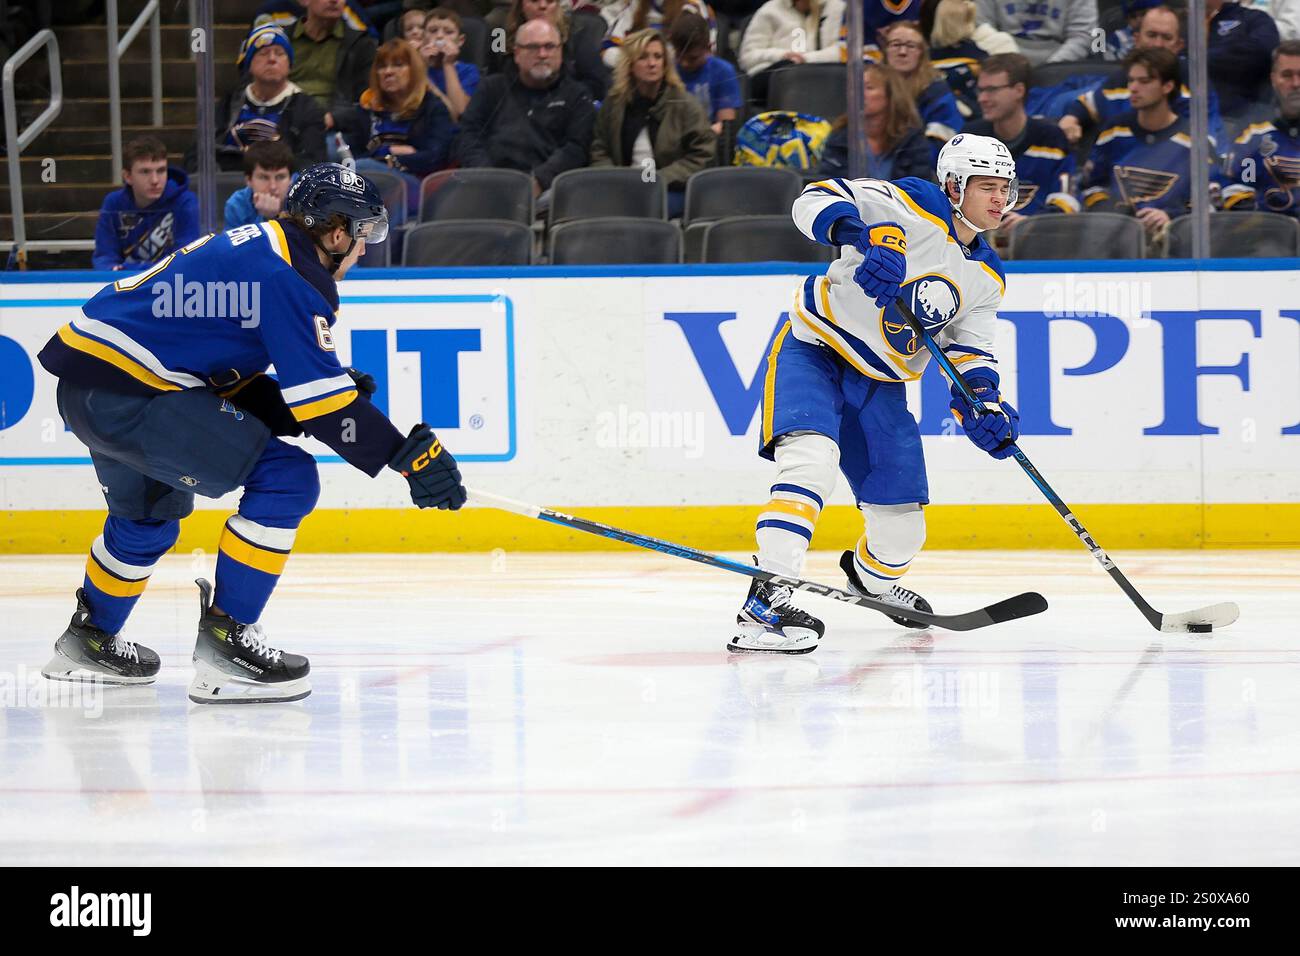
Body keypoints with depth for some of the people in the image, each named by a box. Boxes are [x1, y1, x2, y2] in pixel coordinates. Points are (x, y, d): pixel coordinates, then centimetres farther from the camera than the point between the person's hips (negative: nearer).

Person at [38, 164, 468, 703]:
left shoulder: (250, 248, 19)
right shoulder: (287, 274, -12)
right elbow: (319, 398, -16)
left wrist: (332, 391, 12)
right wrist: (409, 454, -12)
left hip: (83, 384, 10)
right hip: (126, 394, -10)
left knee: (151, 512, 33)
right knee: (286, 479, -10)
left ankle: (89, 640, 48)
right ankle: (225, 641, -9)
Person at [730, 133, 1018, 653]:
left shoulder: (986, 276, 8)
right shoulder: (913, 207, -14)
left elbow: (969, 351, 8)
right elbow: (818, 200, -23)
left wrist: (983, 403, -13)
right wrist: (863, 238, -42)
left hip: (879, 385, 7)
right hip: (813, 351, -7)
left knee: (903, 523, 7)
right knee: (812, 460, -33)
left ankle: (871, 576, 44)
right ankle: (766, 600, -39)